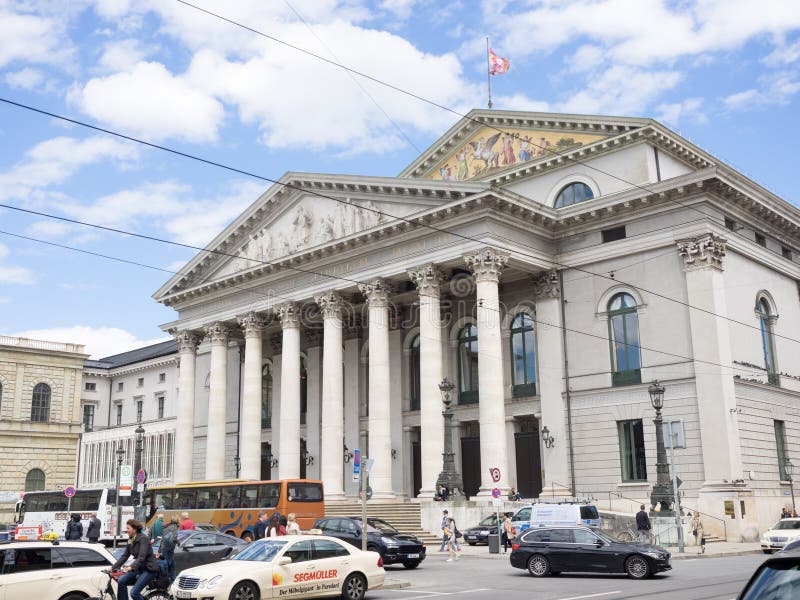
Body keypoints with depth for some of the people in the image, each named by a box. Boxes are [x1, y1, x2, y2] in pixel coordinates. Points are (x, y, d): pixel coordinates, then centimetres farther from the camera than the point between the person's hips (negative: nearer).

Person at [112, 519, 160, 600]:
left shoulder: (143, 538, -19)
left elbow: (142, 557, -28)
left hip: (149, 569, -8)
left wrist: (131, 567, -40)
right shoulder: (130, 540, 6)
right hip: (139, 568, 8)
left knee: (134, 592, -17)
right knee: (121, 581, -9)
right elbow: (125, 556, 7)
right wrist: (114, 567, -1)